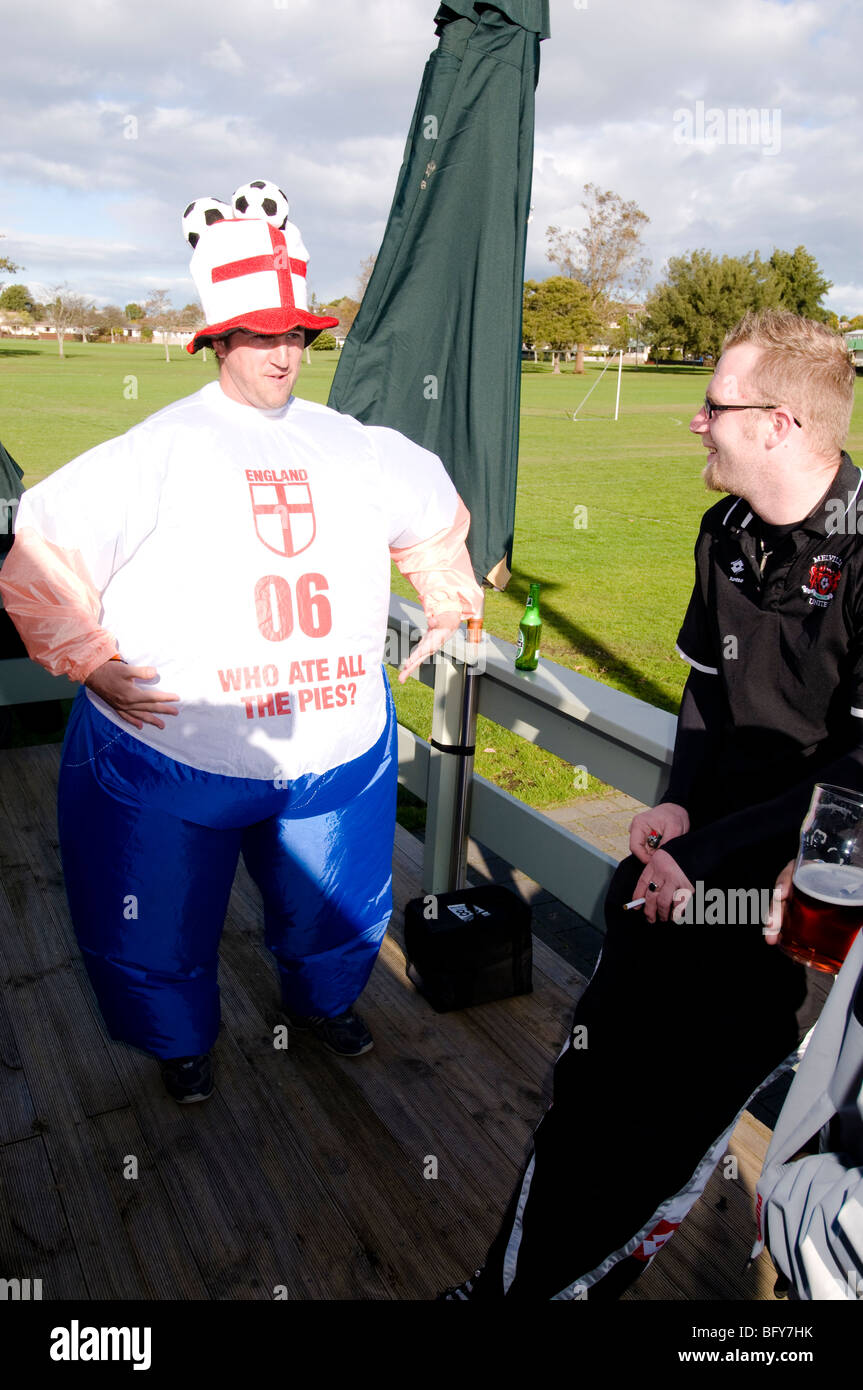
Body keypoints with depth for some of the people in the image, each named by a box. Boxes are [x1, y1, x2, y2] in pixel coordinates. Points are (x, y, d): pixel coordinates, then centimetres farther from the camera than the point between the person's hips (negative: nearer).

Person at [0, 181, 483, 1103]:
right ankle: (181, 1040, 46)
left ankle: (321, 1001, 54)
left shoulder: (351, 447, 6)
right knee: (166, 918, 14)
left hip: (337, 746, 4)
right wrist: (93, 661, -11)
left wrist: (448, 607, 19)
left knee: (334, 907, 22)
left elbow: (437, 516, 23)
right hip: (174, 749, -3)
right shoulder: (163, 450, -8)